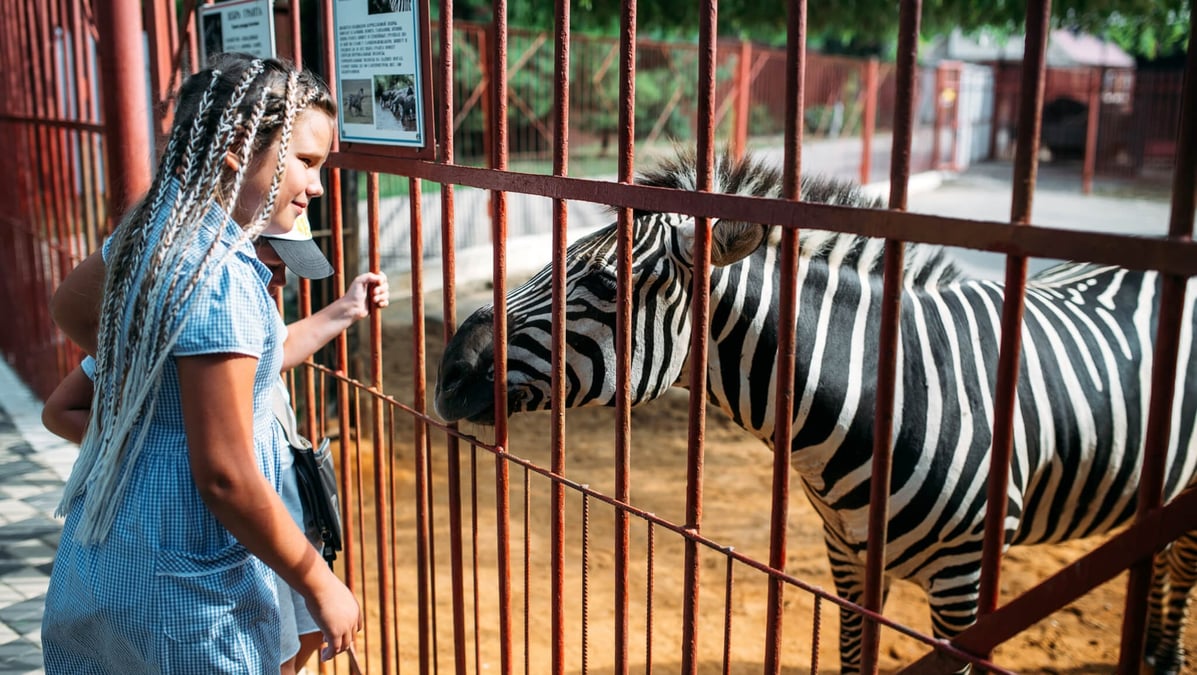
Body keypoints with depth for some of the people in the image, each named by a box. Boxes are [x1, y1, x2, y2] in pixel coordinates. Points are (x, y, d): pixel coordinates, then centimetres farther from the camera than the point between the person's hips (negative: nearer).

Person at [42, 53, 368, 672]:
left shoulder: (152, 228, 0)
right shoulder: (220, 278, -26)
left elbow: (68, 307, 21)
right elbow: (224, 476, -25)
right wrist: (319, 586, -15)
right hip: (179, 584, -8)